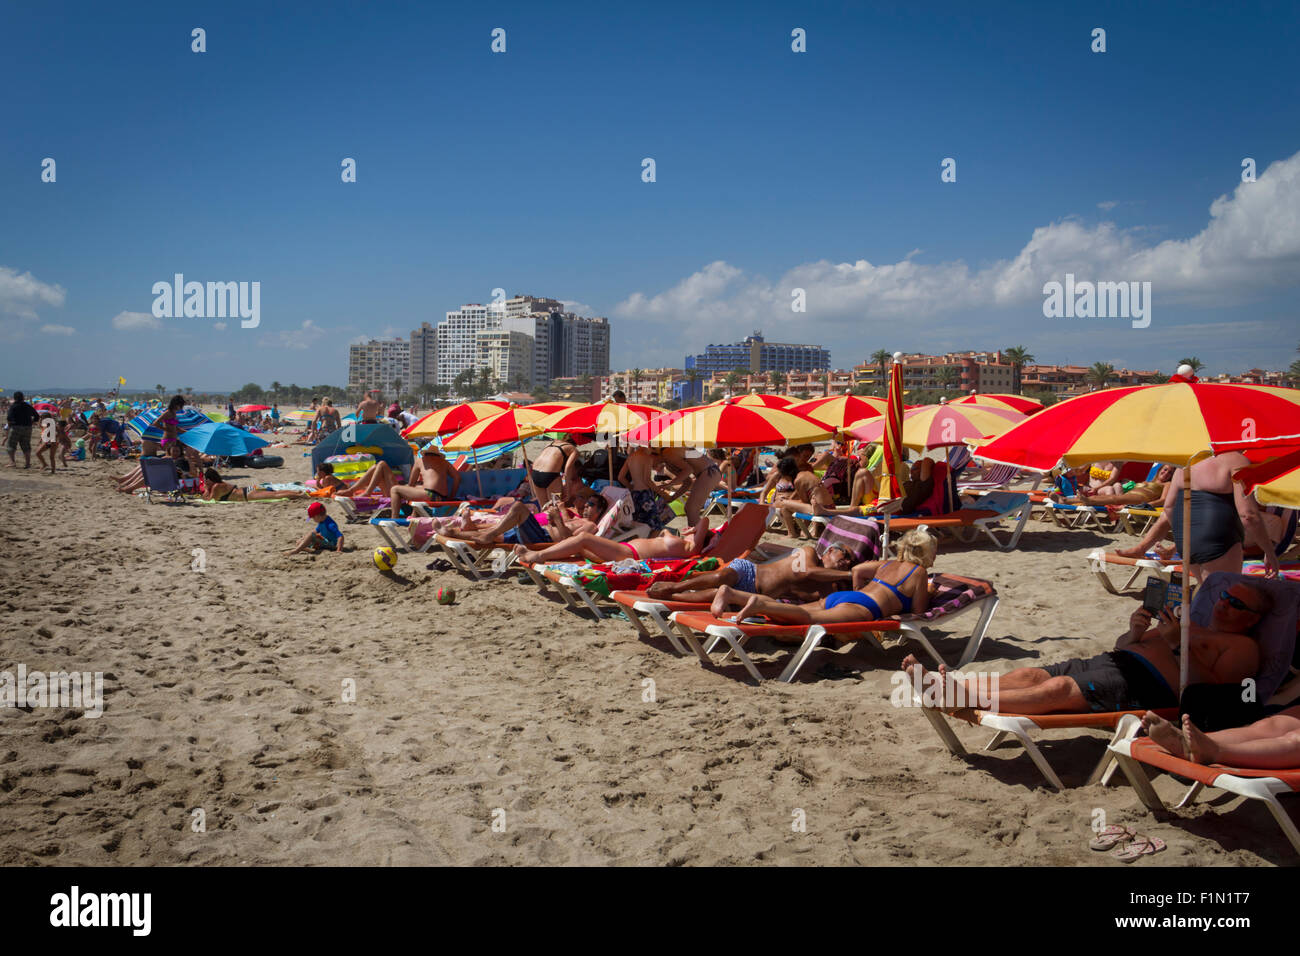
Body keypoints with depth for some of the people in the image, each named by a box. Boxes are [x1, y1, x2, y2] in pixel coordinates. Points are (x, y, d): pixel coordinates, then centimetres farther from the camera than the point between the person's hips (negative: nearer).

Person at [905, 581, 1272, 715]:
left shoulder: (1243, 646, 12)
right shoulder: (1191, 626, 34)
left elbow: (1213, 687, -9)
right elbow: (1121, 647, 30)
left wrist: (1178, 643, -14)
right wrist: (1135, 632, 9)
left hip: (1146, 688, -7)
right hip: (1113, 662, 7)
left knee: (1059, 689, -30)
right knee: (1031, 674, -15)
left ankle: (965, 700, -46)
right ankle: (939, 687, -31)